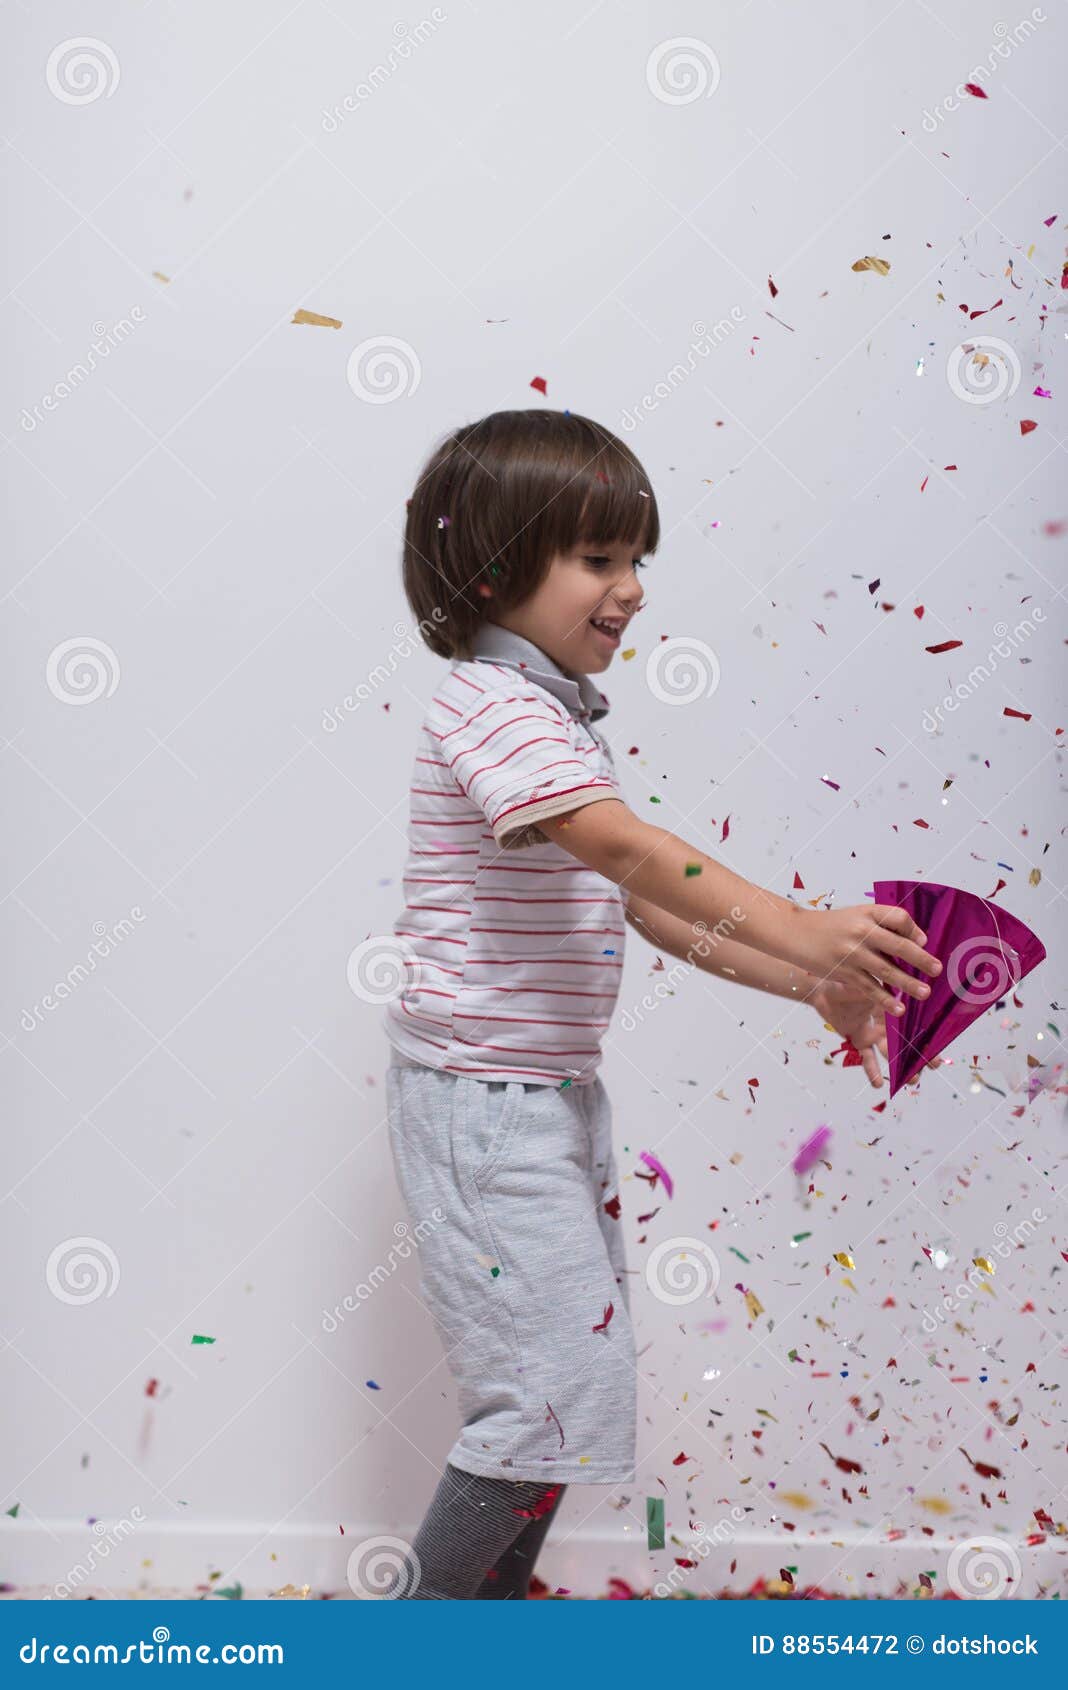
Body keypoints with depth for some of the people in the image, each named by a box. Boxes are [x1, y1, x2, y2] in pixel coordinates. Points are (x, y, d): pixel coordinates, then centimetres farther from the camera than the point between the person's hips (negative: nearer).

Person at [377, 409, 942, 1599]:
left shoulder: (559, 720, 14)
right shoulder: (488, 704, -16)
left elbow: (652, 906, 13)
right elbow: (627, 848, -31)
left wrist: (816, 984, 5)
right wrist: (799, 931, -39)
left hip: (553, 1097, 10)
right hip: (483, 1104, -10)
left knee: (562, 1389, 16)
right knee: (554, 1395, -7)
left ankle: (490, 1604, 31)